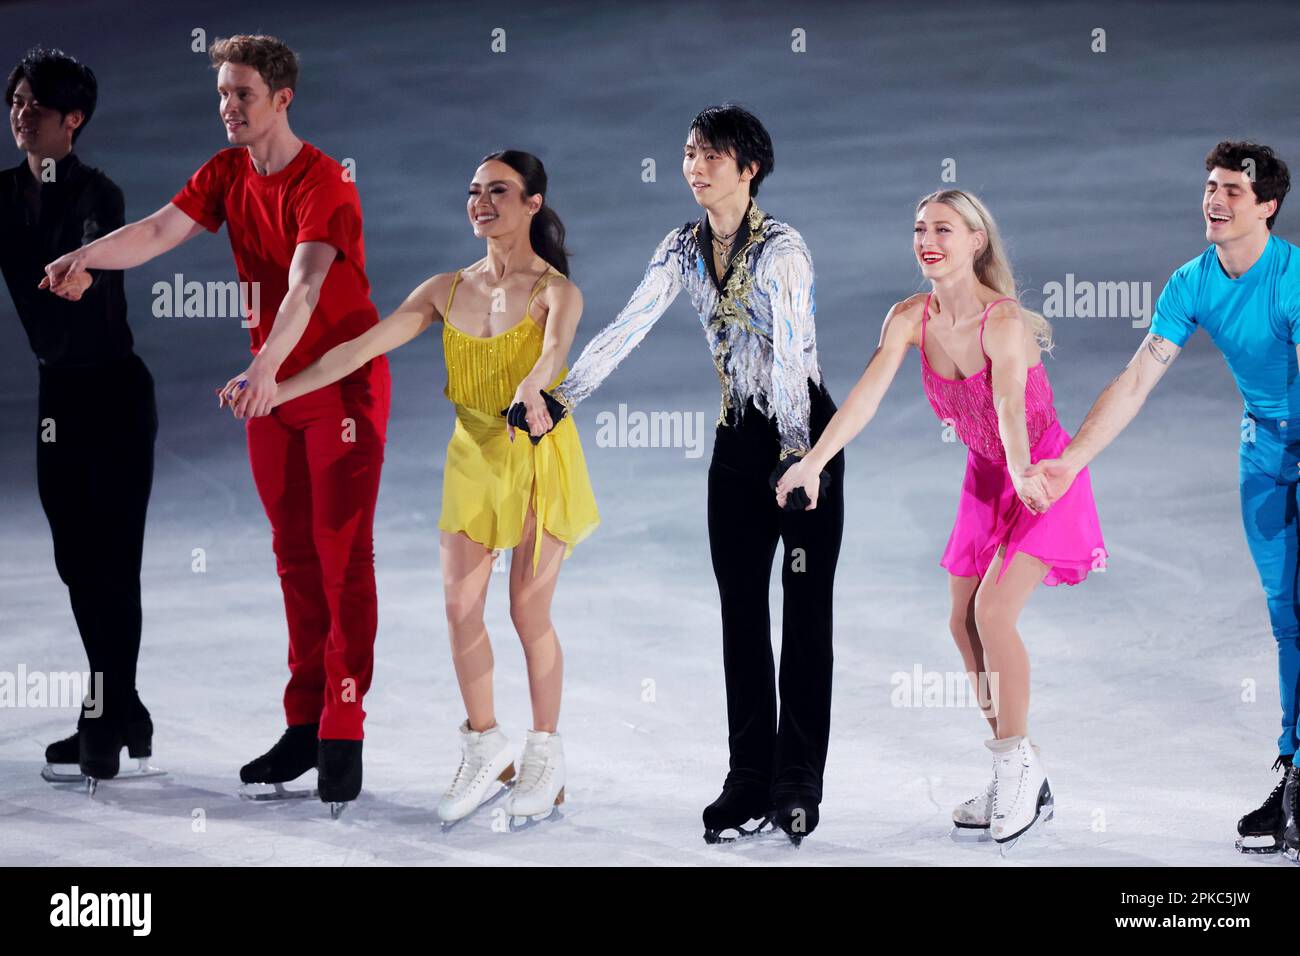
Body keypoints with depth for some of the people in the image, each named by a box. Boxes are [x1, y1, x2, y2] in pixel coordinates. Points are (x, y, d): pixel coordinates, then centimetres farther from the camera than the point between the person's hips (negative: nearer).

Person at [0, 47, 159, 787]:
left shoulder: (96, 193, -14)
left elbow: (101, 244, -34)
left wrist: (82, 269, -55)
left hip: (114, 390, -7)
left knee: (111, 561, -6)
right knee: (77, 559, 9)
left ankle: (105, 725, -2)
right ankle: (127, 723, 18)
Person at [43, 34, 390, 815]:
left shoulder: (325, 183, -20)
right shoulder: (228, 173, 2)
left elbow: (306, 284, -34)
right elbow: (160, 231, -12)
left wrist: (267, 367, -49)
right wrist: (87, 255, -32)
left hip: (343, 383, -7)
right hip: (272, 384, 7)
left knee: (343, 554, -7)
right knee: (295, 557, 10)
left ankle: (344, 735, -6)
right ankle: (305, 725, 15)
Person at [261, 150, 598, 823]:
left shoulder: (556, 291, -9)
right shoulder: (447, 289, 4)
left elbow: (557, 347, -32)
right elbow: (363, 346, -1)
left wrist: (533, 387, -55)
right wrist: (280, 389, -11)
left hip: (539, 459, -4)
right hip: (473, 457, 4)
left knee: (529, 612, -1)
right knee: (460, 607, 0)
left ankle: (545, 751, 15)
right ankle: (484, 749, 15)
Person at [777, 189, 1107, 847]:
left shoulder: (1003, 322, -26)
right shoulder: (910, 318, -9)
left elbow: (1010, 405, -42)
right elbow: (866, 394, -20)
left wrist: (1024, 476, -60)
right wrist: (813, 461, -35)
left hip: (1042, 475, -7)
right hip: (986, 477, 7)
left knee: (993, 610, -19)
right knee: (963, 623, 6)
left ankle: (1018, 763, -4)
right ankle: (1020, 782, 17)